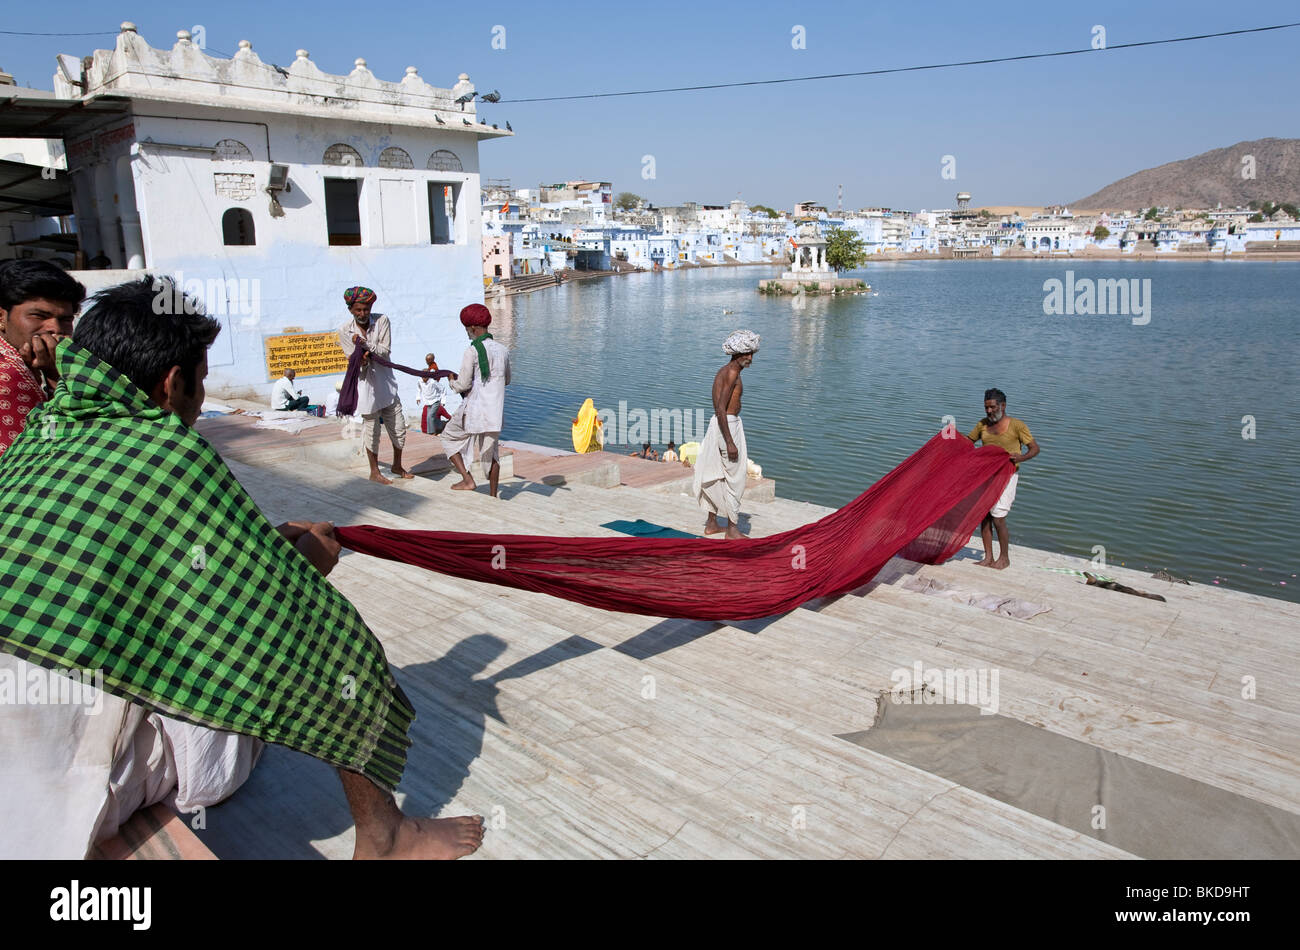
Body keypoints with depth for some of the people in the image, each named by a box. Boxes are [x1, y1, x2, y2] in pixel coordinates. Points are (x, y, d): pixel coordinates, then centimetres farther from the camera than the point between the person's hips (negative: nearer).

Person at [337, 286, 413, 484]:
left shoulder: (382, 321, -3)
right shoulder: (345, 331, -4)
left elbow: (385, 351, -11)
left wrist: (365, 343, -26)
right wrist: (362, 361, -30)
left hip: (386, 382, 2)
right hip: (365, 384, -2)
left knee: (398, 426, 8)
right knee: (371, 428, 4)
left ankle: (397, 466, 29)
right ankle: (374, 471, 19)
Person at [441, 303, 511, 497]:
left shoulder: (472, 352, -15)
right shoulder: (503, 350, 5)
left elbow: (463, 385, -13)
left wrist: (453, 381, 8)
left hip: (473, 411, -5)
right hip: (495, 411, 6)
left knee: (449, 438, 17)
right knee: (491, 451, 16)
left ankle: (468, 480, 8)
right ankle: (493, 495, 20)